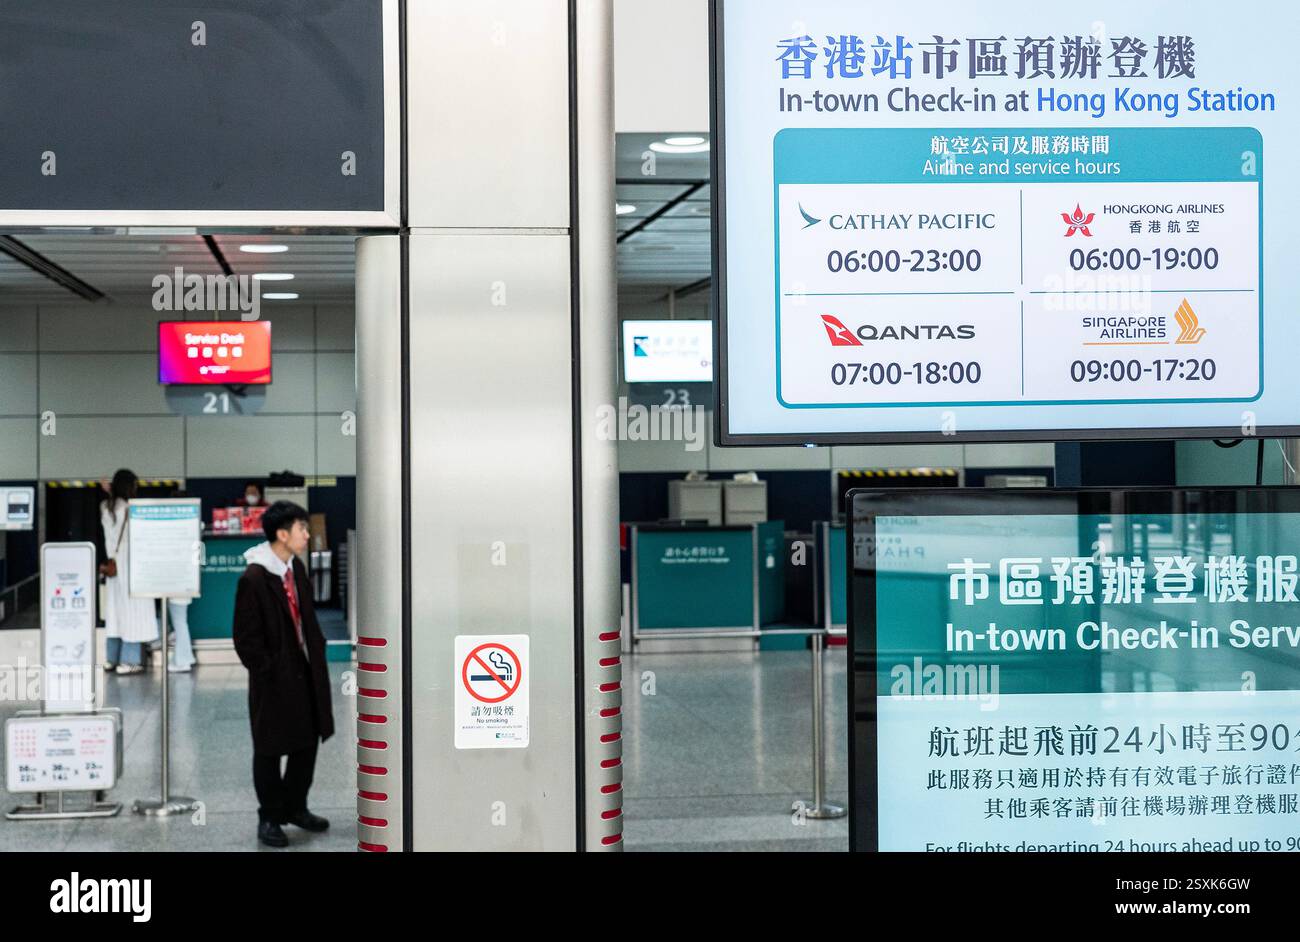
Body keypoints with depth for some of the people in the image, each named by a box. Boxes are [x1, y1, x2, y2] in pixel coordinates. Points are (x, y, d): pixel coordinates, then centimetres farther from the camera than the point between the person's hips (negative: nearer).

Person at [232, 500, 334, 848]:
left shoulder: (297, 568, 4)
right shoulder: (253, 579, -20)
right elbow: (246, 639, -16)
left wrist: (317, 651, 8)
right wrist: (269, 672, -14)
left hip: (305, 672, 8)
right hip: (274, 681, -7)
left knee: (308, 742, 16)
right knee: (270, 751, 7)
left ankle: (295, 807, 33)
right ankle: (269, 817, 20)